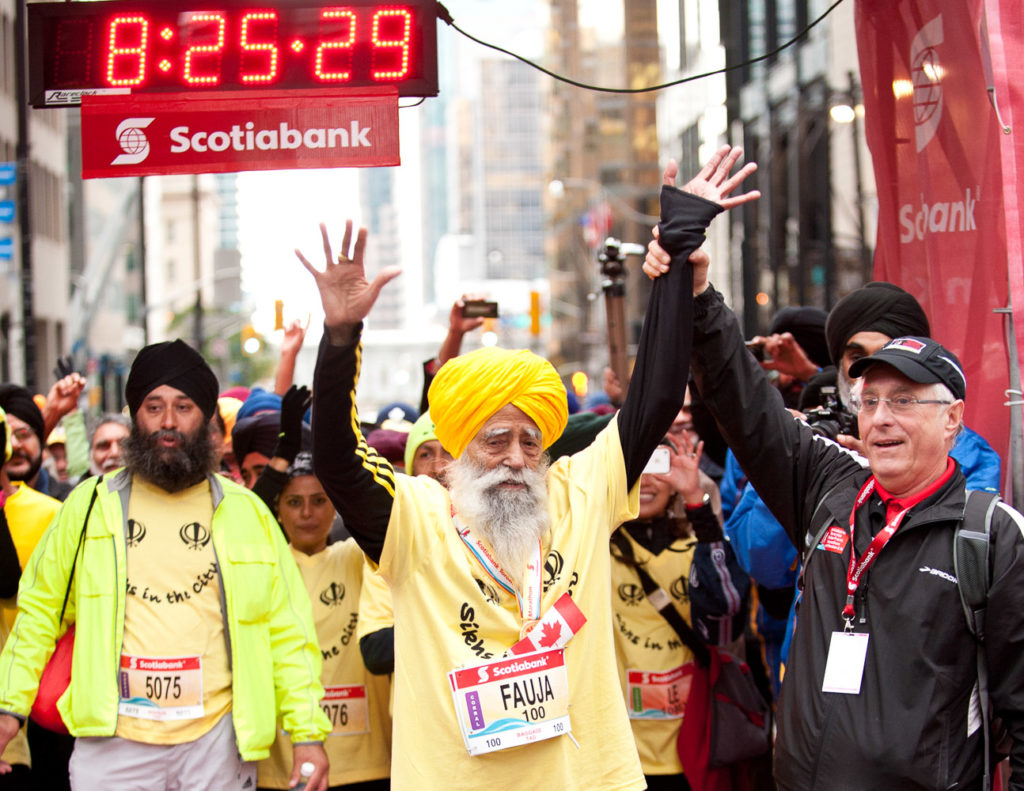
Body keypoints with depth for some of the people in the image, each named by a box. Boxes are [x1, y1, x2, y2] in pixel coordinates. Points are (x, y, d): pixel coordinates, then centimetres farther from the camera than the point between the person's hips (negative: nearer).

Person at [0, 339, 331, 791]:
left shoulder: (247, 513, 8)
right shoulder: (89, 505, 8)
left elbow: (287, 631, 6)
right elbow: (39, 613, 13)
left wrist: (308, 734, 0)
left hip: (217, 739, 0)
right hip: (113, 737, 0)